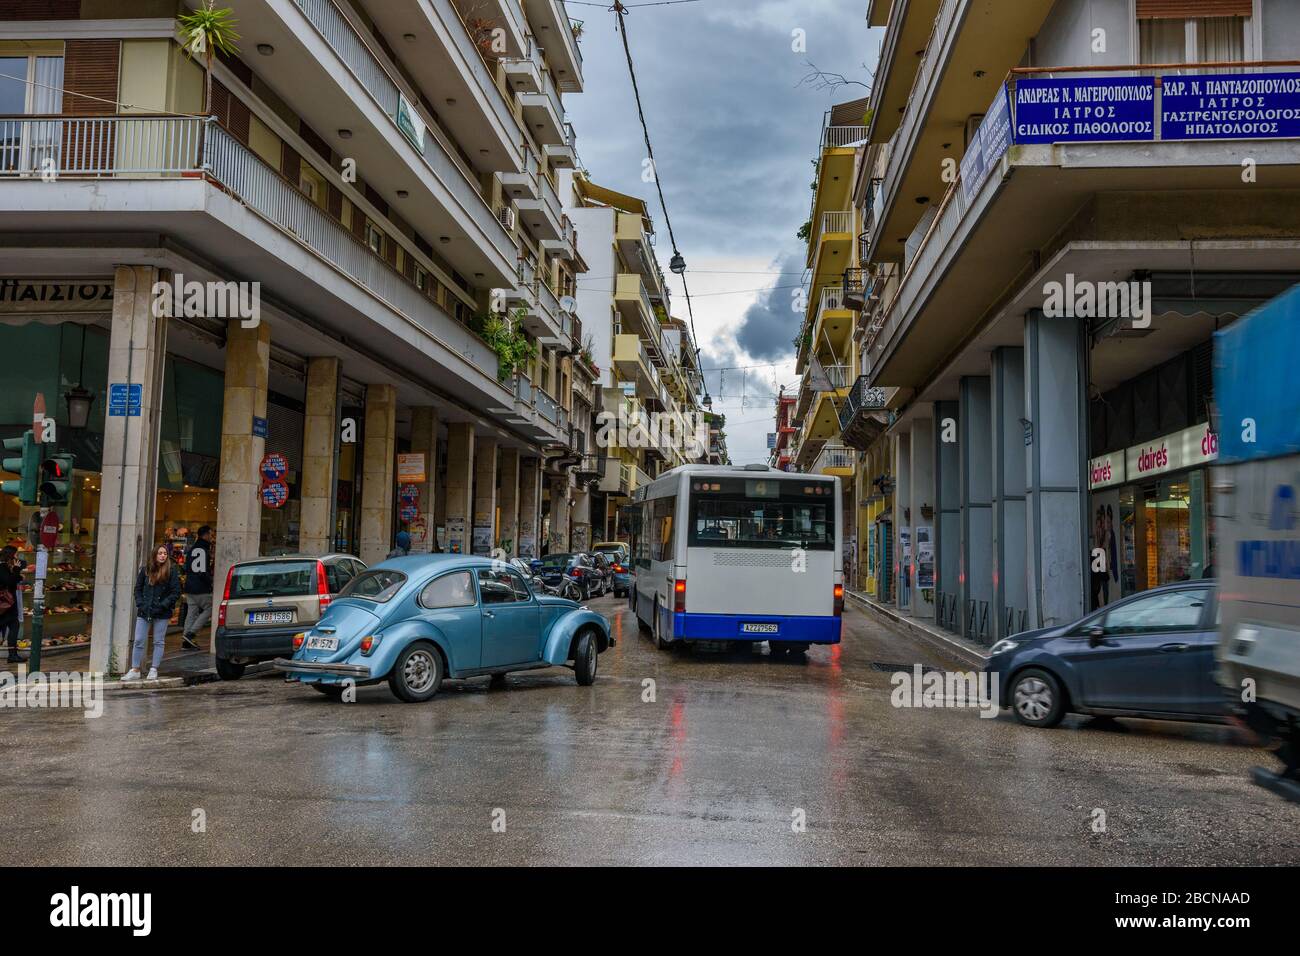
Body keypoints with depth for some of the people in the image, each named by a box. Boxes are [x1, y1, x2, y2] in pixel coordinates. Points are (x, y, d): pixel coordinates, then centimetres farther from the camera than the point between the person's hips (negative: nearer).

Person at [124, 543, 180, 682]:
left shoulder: (172, 571, -2)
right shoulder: (146, 570, 7)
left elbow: (176, 592, -5)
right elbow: (138, 588, 13)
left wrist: (163, 605, -13)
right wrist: (140, 604, -1)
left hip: (162, 614, -2)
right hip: (144, 612, 3)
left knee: (158, 642, 5)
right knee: (139, 641, 2)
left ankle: (153, 670, 12)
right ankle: (135, 670, 9)